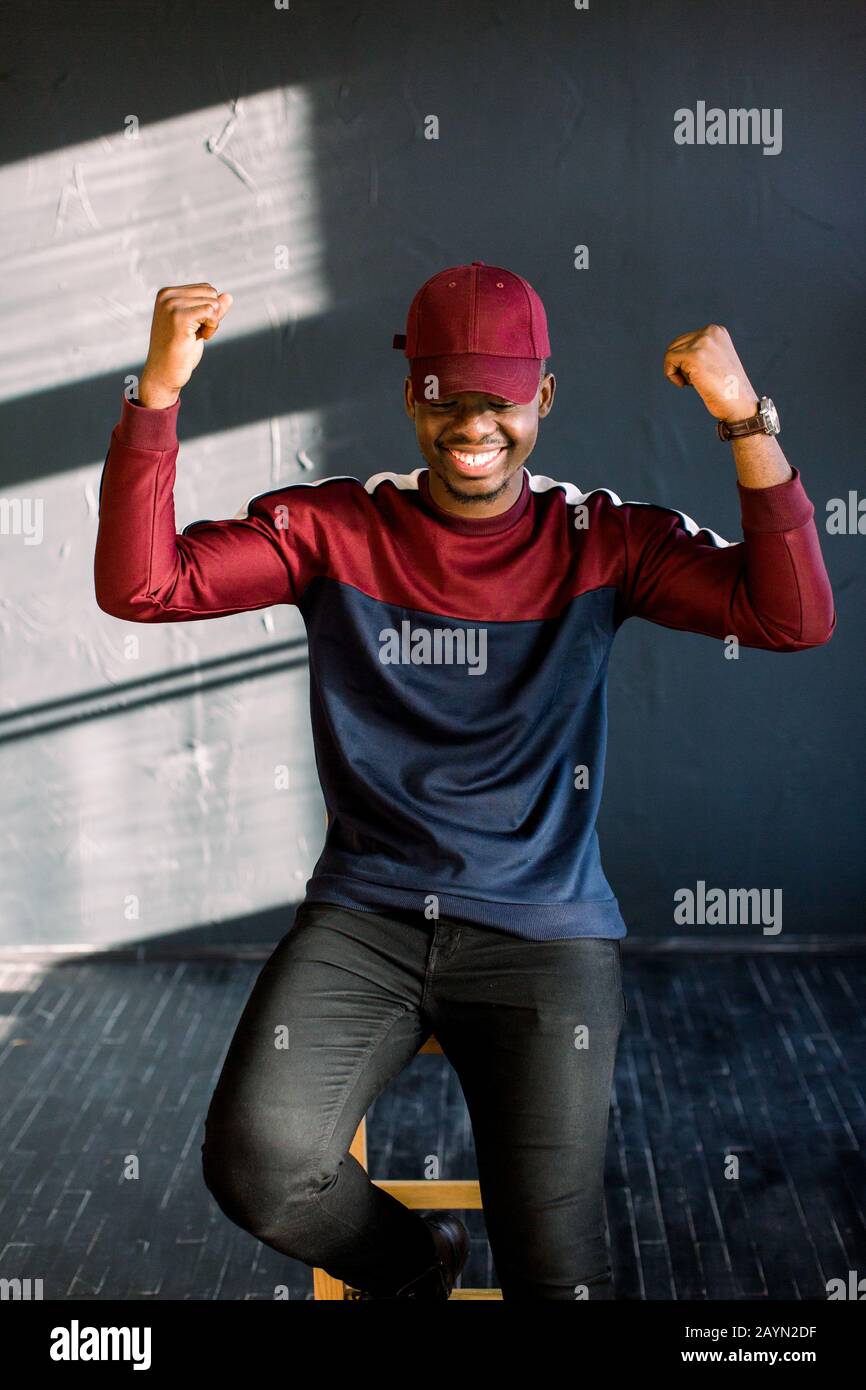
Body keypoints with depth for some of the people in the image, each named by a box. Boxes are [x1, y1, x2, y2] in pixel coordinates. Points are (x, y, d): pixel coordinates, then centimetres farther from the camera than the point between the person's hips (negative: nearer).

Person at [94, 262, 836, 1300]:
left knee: (556, 1269, -11)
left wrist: (747, 421, -20)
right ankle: (411, 1266, 12)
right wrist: (159, 392, -19)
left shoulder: (604, 541, 2)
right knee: (257, 1162, -22)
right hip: (365, 916, 1)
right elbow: (140, 585, -7)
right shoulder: (333, 529, 3)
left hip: (544, 932, 0)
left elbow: (794, 619, -10)